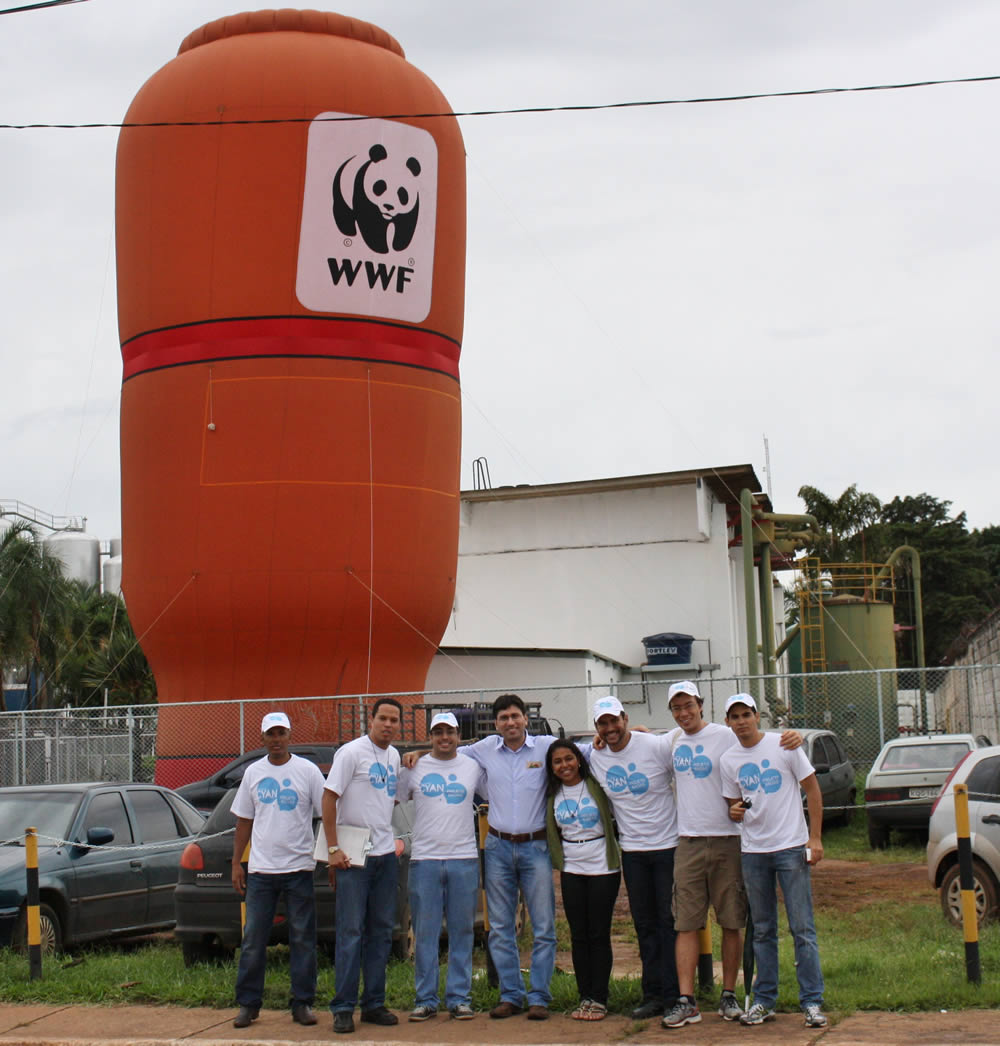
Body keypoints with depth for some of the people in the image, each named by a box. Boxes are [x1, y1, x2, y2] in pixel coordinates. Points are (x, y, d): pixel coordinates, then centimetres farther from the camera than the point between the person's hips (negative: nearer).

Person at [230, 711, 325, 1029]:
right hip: (260, 870, 2)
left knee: (303, 939, 2)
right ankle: (248, 1004, 12)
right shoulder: (253, 772, 9)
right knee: (253, 940, 3)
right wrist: (236, 863, 8)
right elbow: (243, 821, 13)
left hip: (299, 867, -2)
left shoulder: (307, 770, 0)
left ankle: (302, 1004, 10)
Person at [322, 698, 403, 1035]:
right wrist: (333, 848, -15)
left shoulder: (394, 756, 13)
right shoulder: (351, 752, -8)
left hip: (386, 854, 7)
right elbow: (329, 798, -11)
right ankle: (343, 1009, 0)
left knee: (381, 931, 10)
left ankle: (374, 1004, 18)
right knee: (351, 932, -5)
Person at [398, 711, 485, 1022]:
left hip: (464, 859, 1)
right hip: (424, 859, 0)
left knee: (462, 932, 4)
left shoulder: (473, 767, 8)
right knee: (425, 933, 1)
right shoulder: (415, 768, 7)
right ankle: (426, 1000, 8)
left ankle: (459, 998, 11)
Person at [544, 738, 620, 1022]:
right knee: (578, 936, 6)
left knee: (599, 935, -1)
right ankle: (584, 997, 12)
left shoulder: (597, 785, -4)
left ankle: (599, 999, 5)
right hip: (571, 871, 4)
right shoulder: (552, 794, 7)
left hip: (603, 868, -3)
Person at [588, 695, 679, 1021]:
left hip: (669, 845, -4)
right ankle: (653, 995, 16)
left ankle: (673, 995, 5)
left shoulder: (658, 746, -12)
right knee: (645, 925, 9)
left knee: (671, 921, -1)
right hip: (632, 851, 4)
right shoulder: (595, 758, 2)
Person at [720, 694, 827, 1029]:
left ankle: (812, 1002, 1)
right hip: (753, 851, 4)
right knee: (762, 931, 10)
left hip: (791, 847, -4)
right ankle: (764, 1001, 16)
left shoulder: (783, 745, -4)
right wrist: (735, 811, -7)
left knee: (802, 928, -4)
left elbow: (812, 789, -1)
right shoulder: (728, 760, 8)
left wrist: (815, 838, -8)